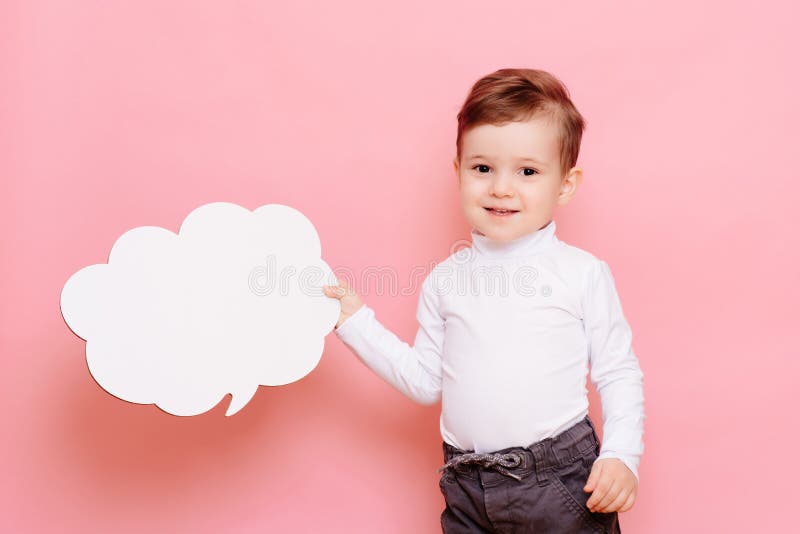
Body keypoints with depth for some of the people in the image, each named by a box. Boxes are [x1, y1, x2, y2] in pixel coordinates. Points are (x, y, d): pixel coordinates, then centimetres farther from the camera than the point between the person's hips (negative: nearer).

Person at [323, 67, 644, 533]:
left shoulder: (583, 273, -4)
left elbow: (618, 374, 1)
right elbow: (426, 381, 10)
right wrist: (355, 319, 7)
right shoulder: (445, 279, 5)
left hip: (561, 481, -2)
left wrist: (622, 455, -11)